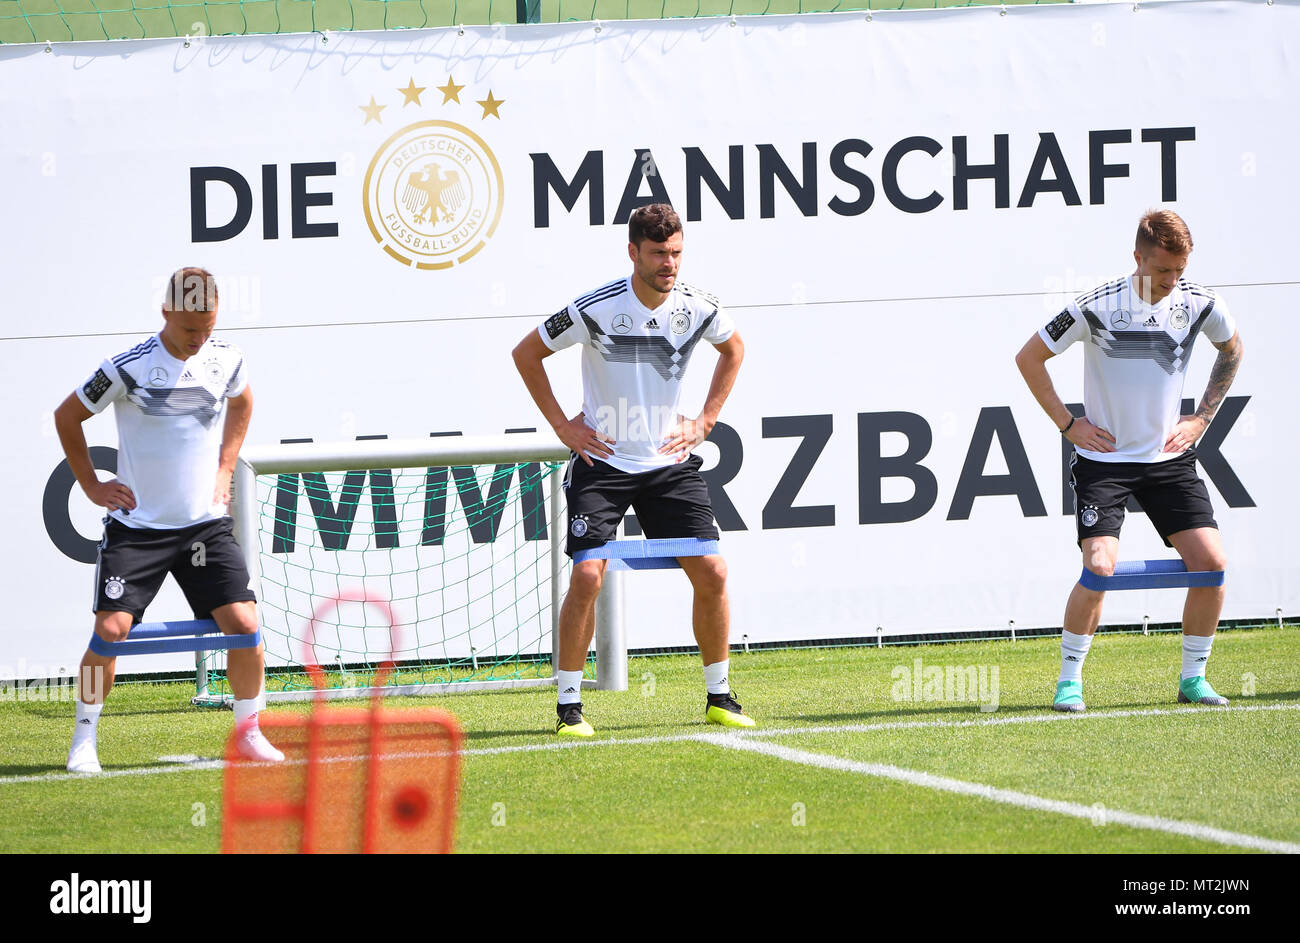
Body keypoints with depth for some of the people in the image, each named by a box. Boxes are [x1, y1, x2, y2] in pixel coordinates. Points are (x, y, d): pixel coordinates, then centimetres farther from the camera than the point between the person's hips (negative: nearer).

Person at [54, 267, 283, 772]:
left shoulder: (226, 359, -1)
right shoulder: (128, 368, -13)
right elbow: (67, 417, 2)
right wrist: (91, 485, 1)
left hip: (206, 522, 3)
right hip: (137, 524, -3)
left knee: (244, 625, -10)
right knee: (110, 629, -14)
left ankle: (249, 731, 9)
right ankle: (85, 740, 4)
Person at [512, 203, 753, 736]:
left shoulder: (697, 308, -5)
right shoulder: (596, 310, -15)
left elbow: (733, 348, 20)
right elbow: (526, 354, -1)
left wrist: (705, 422, 11)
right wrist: (562, 426, -3)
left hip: (670, 464, 3)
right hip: (602, 462, -3)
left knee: (711, 573, -5)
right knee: (587, 575, -17)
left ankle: (719, 698, 10)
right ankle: (569, 706, -6)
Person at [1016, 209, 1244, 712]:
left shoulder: (1201, 304, -5)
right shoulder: (1096, 308, -16)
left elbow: (1232, 351, 18)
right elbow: (1028, 358, -3)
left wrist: (1202, 417, 10)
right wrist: (1067, 423, -4)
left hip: (1170, 458, 4)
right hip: (1104, 459, -4)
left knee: (1211, 561, -9)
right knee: (1100, 567, -19)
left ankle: (1193, 678, 8)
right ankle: (1069, 680, -2)